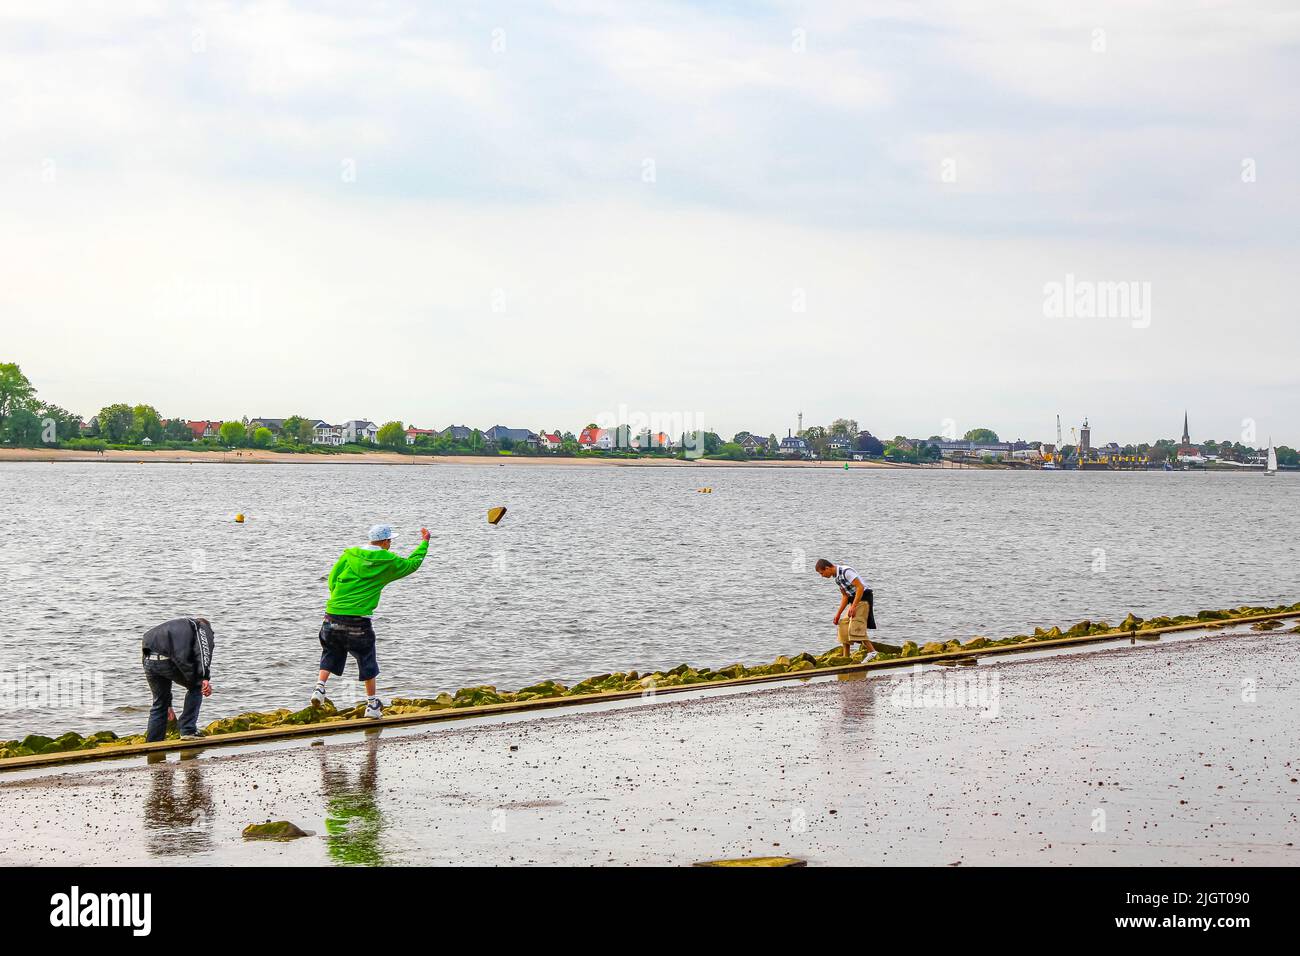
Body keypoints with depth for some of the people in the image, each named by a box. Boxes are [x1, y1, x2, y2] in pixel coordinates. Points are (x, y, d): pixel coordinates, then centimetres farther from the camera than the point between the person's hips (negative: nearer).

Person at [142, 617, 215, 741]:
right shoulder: (203, 627, 24)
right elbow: (204, 649, -2)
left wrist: (168, 704, 49)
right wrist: (205, 678, -13)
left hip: (149, 660, 6)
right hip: (169, 661, -6)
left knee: (159, 703, 21)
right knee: (195, 687, 18)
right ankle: (188, 730, 12)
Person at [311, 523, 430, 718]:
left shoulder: (350, 555, 5)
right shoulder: (388, 561, 2)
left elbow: (332, 580, 4)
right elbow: (412, 564, 18)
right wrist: (424, 542, 32)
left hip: (333, 614, 2)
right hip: (359, 619, -2)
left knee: (330, 655, 20)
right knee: (367, 663, 13)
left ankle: (319, 688, 1)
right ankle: (372, 704, 18)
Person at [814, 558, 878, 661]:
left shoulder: (846, 571, -18)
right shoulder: (836, 577, 11)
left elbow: (860, 587, -23)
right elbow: (845, 596, 18)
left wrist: (853, 606, -26)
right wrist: (838, 614, 15)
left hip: (864, 597, -10)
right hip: (855, 599, 10)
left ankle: (871, 651, -21)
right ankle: (845, 657, 13)